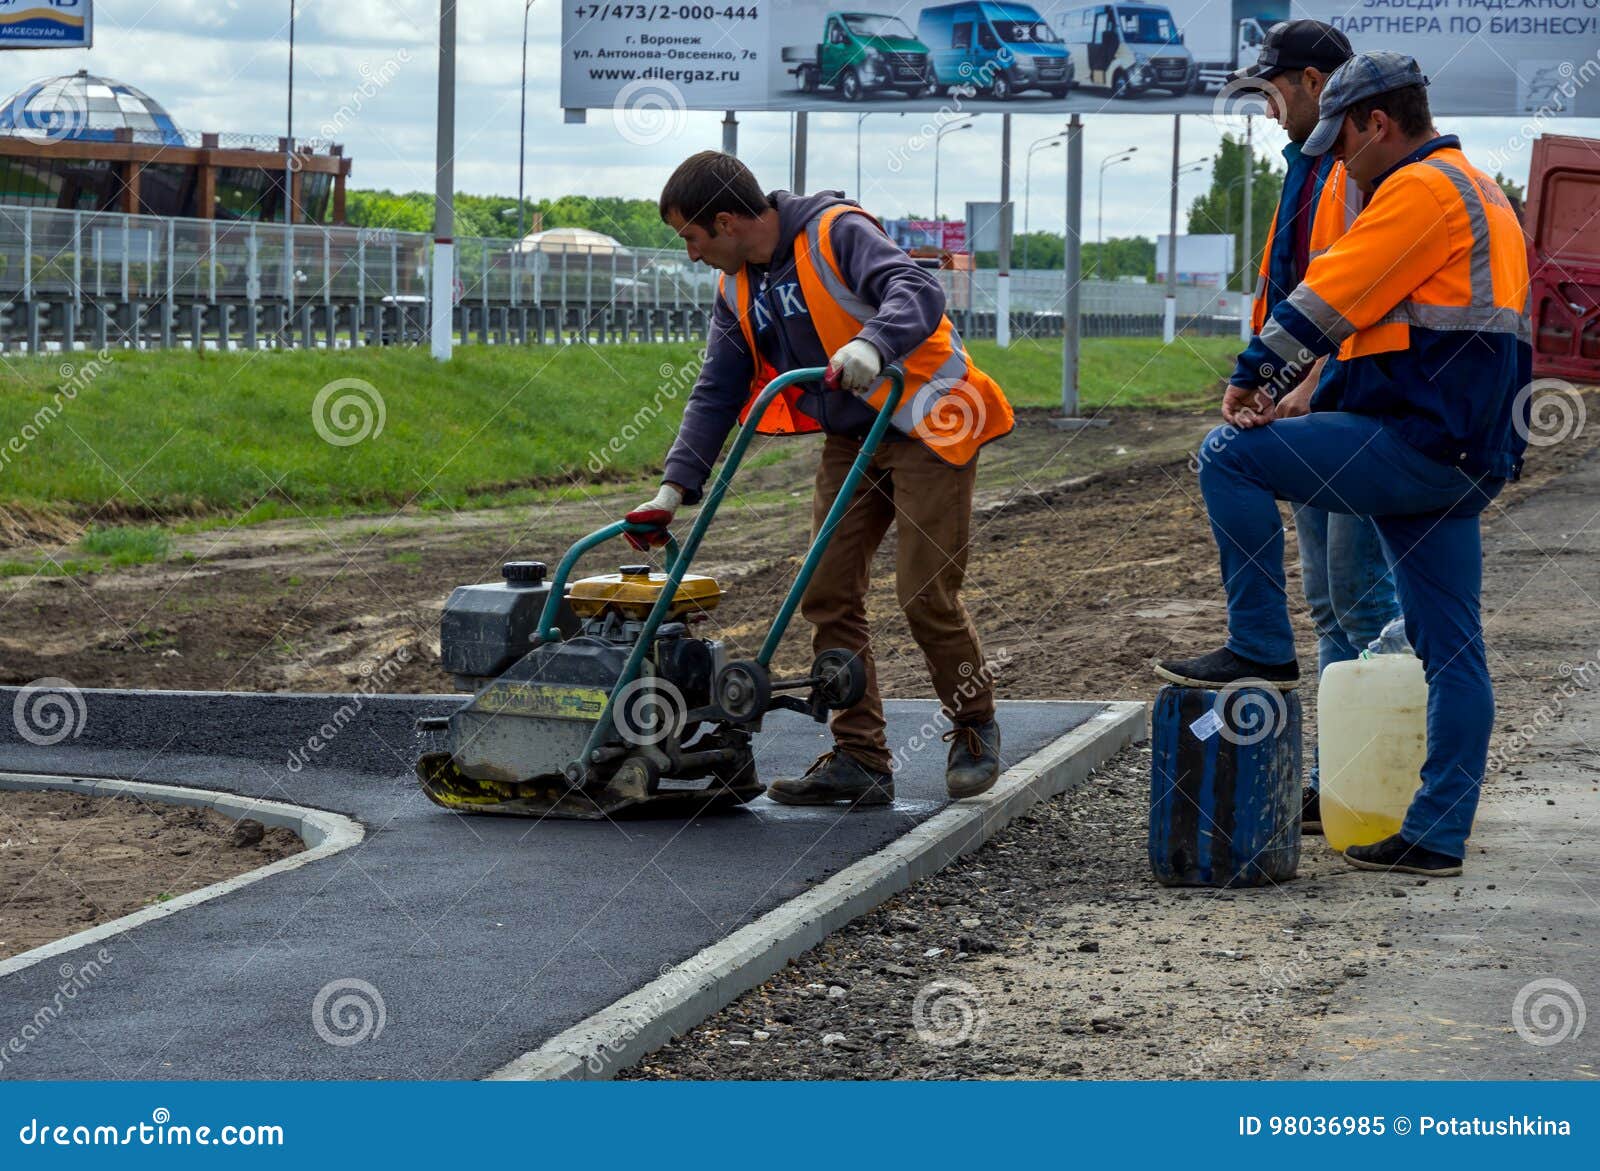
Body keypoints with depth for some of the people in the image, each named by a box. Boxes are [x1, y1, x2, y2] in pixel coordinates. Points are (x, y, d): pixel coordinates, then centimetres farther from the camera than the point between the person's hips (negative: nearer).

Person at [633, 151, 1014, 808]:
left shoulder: (836, 233, -18)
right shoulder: (736, 289, 7)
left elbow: (919, 292, -32)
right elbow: (716, 394, 11)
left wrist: (871, 344, -51)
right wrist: (675, 487, 2)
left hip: (927, 428, -8)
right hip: (851, 440, 8)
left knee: (926, 596, -10)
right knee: (827, 595, -1)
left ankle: (975, 731, 15)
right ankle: (859, 761, 4)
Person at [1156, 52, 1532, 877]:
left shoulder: (1423, 189, -9)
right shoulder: (1474, 194, 25)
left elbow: (1332, 296, -13)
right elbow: (1375, 325, 23)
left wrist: (1254, 374, -1)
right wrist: (1287, 397, 14)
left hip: (1419, 441, -10)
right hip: (1460, 461, 10)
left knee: (1229, 457, -6)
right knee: (1451, 652, 8)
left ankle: (1262, 648, -3)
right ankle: (1438, 835, 10)